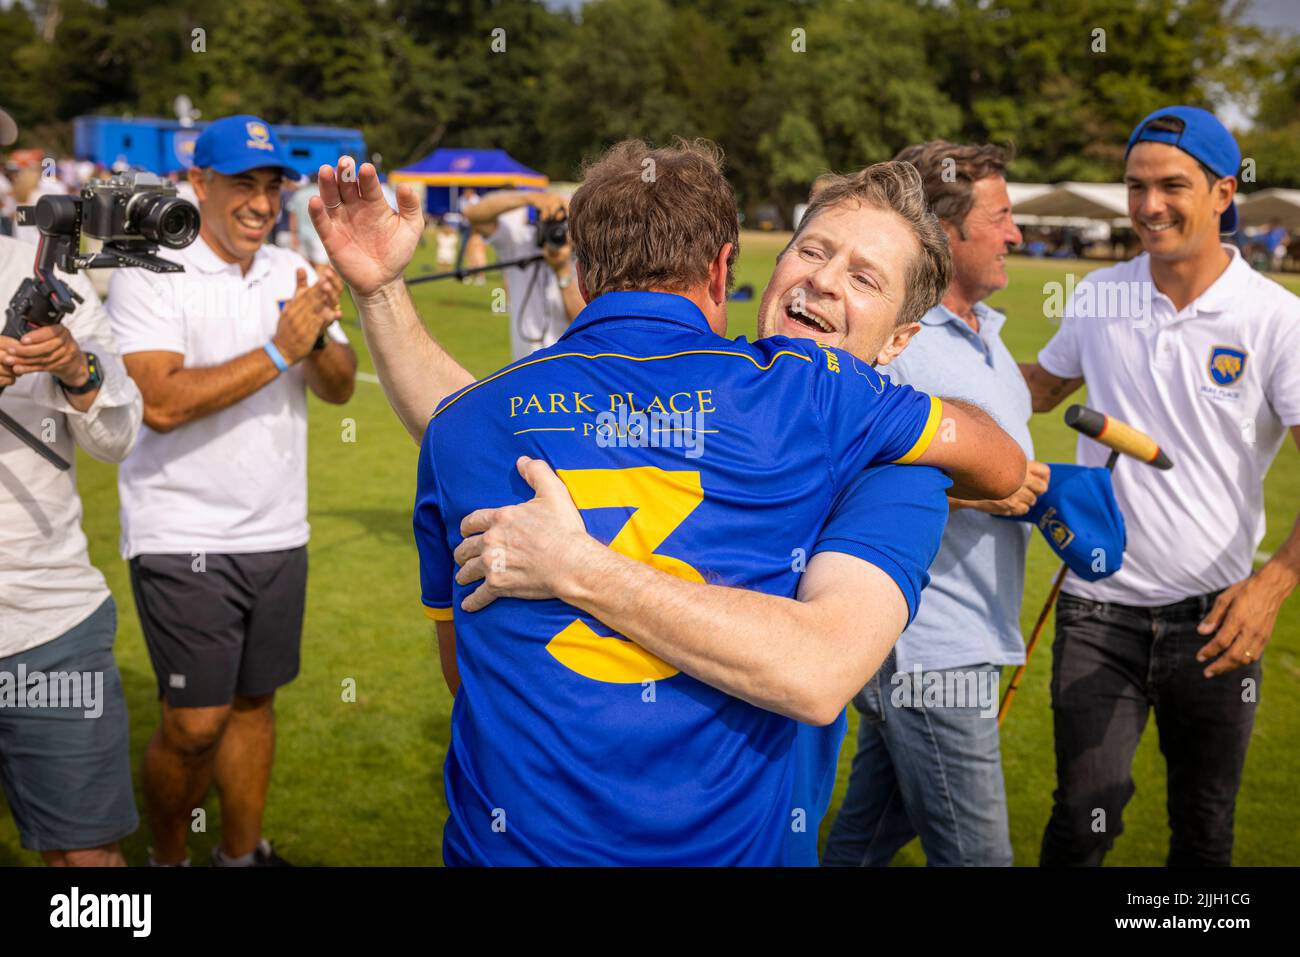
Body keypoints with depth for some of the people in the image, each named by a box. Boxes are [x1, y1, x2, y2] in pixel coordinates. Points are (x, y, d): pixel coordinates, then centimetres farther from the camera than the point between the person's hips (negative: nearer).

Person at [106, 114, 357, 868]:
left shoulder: (293, 273, 8)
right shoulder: (149, 277, -10)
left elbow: (340, 387, 6)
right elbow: (161, 403, -22)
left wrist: (318, 337, -16)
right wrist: (278, 351, -21)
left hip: (278, 534, 6)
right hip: (183, 541, -5)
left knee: (255, 700, 14)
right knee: (195, 722, -4)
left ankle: (243, 851, 30)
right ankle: (167, 856, 19)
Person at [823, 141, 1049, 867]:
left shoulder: (984, 331, 14)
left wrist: (1042, 490, 5)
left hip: (962, 642, 9)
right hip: (930, 651, -9)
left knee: (870, 836, 21)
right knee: (976, 855, 0)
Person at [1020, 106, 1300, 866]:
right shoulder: (1100, 297, 2)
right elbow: (1041, 389, 18)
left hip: (1215, 614, -1)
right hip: (1099, 605, 2)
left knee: (1205, 832, 13)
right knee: (1084, 822, -3)